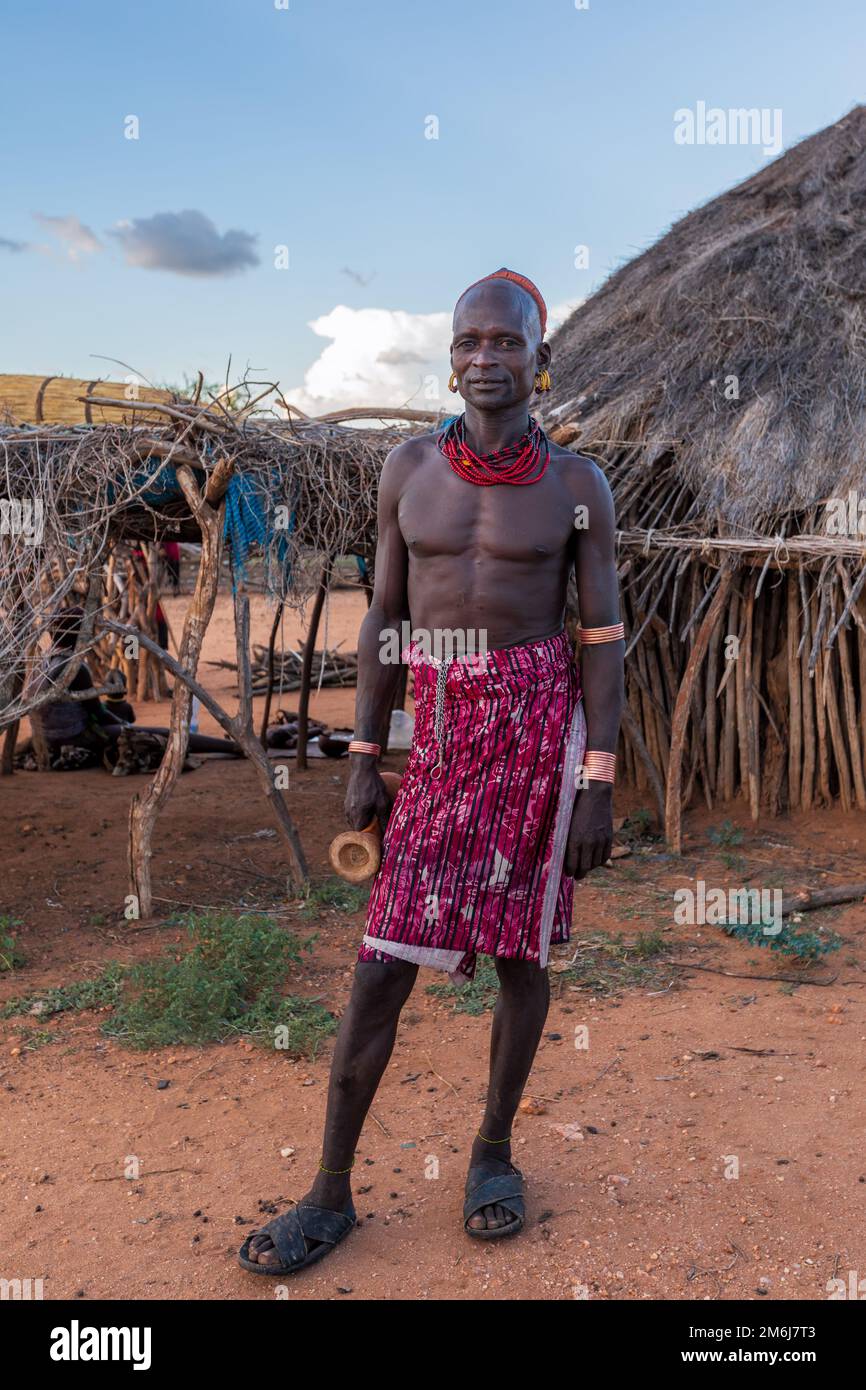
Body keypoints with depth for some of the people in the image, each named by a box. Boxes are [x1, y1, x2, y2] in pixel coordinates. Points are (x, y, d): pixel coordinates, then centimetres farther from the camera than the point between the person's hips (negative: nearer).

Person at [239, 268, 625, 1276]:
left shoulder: (577, 484, -1)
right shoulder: (409, 468, 4)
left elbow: (603, 635, -1)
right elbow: (385, 617, 7)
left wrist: (597, 786, -6)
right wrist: (362, 760, 4)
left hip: (541, 719, -1)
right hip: (439, 729, 2)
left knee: (518, 944, 8)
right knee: (382, 960, 0)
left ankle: (493, 1146, 30)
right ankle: (331, 1192, 13)